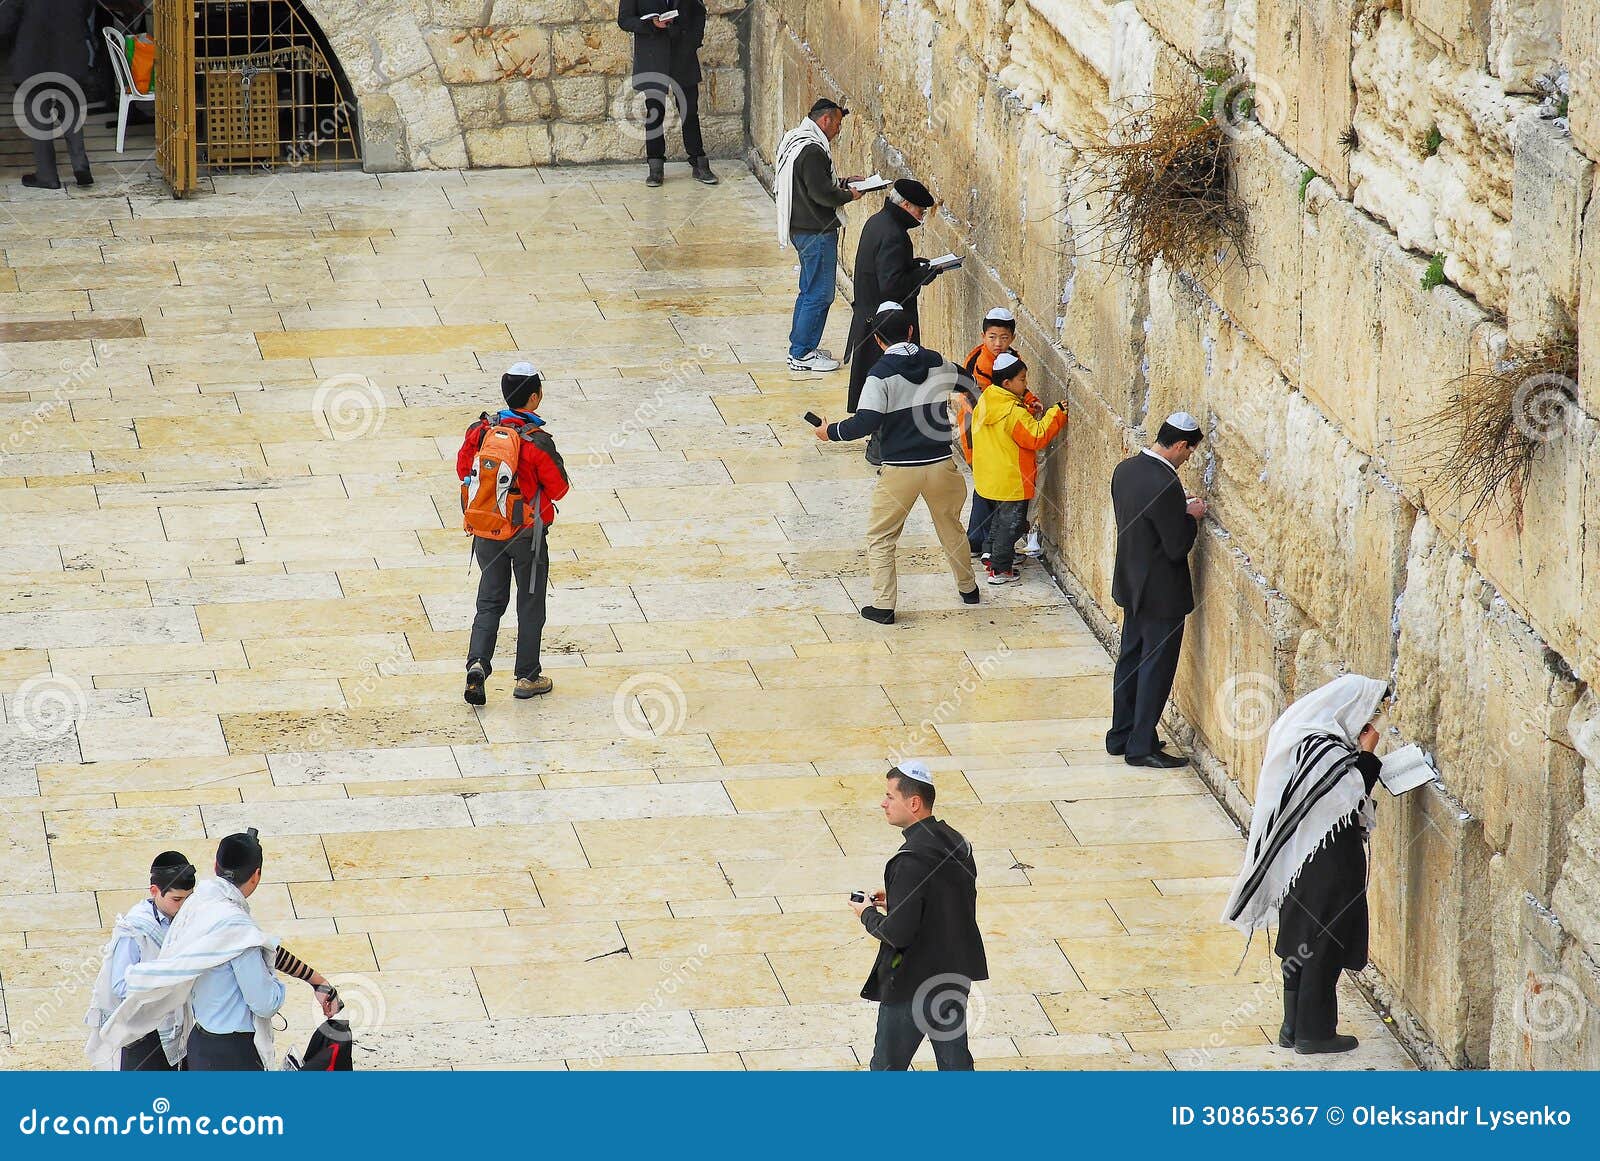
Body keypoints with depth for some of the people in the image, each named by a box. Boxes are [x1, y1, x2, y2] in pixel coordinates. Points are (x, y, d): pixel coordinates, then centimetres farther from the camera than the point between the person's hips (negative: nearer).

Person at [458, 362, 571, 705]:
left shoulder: (481, 431, -8)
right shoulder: (537, 442, -21)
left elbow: (463, 469, 5)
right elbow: (559, 488, -12)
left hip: (485, 532, 4)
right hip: (526, 533, -4)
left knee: (490, 602, 15)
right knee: (530, 605, 13)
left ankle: (477, 663, -5)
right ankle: (527, 678, 20)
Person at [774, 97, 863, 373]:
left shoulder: (797, 142, 12)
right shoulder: (812, 151, -21)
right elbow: (821, 193, -25)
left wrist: (842, 182, 15)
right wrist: (849, 195, -9)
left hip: (802, 229, 11)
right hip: (816, 232, -11)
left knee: (810, 291, 19)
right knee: (819, 294, -4)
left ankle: (800, 347, 27)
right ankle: (802, 355, 0)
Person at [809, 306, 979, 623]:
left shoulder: (881, 375, -14)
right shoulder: (939, 363, 1)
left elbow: (866, 422, -21)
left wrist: (831, 432, -5)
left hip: (899, 469, -4)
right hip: (940, 464, 4)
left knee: (880, 538, 9)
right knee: (951, 528, 26)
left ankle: (883, 605, 5)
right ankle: (967, 588, 40)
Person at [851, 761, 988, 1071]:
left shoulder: (911, 862, -25)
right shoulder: (956, 842, 2)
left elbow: (897, 933, -25)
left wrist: (868, 914, -6)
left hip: (911, 985, -8)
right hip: (956, 975, 8)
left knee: (887, 1068, 6)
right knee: (956, 1061, 17)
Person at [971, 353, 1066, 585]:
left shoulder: (985, 403, 2)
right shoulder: (1014, 412, -25)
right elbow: (1037, 437, -24)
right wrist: (1057, 413, -21)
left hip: (989, 477, 9)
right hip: (1010, 480, -9)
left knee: (999, 519, 24)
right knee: (1011, 523, 3)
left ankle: (996, 560, 34)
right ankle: (1000, 570, 6)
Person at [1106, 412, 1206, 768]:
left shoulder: (1125, 470, -1)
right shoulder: (1164, 485, -28)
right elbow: (1178, 547, -23)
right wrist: (1192, 517, -7)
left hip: (1132, 584, 9)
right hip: (1162, 592, -9)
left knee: (1131, 659, 19)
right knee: (1156, 667, 3)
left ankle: (1121, 735, 29)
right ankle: (1141, 746, 9)